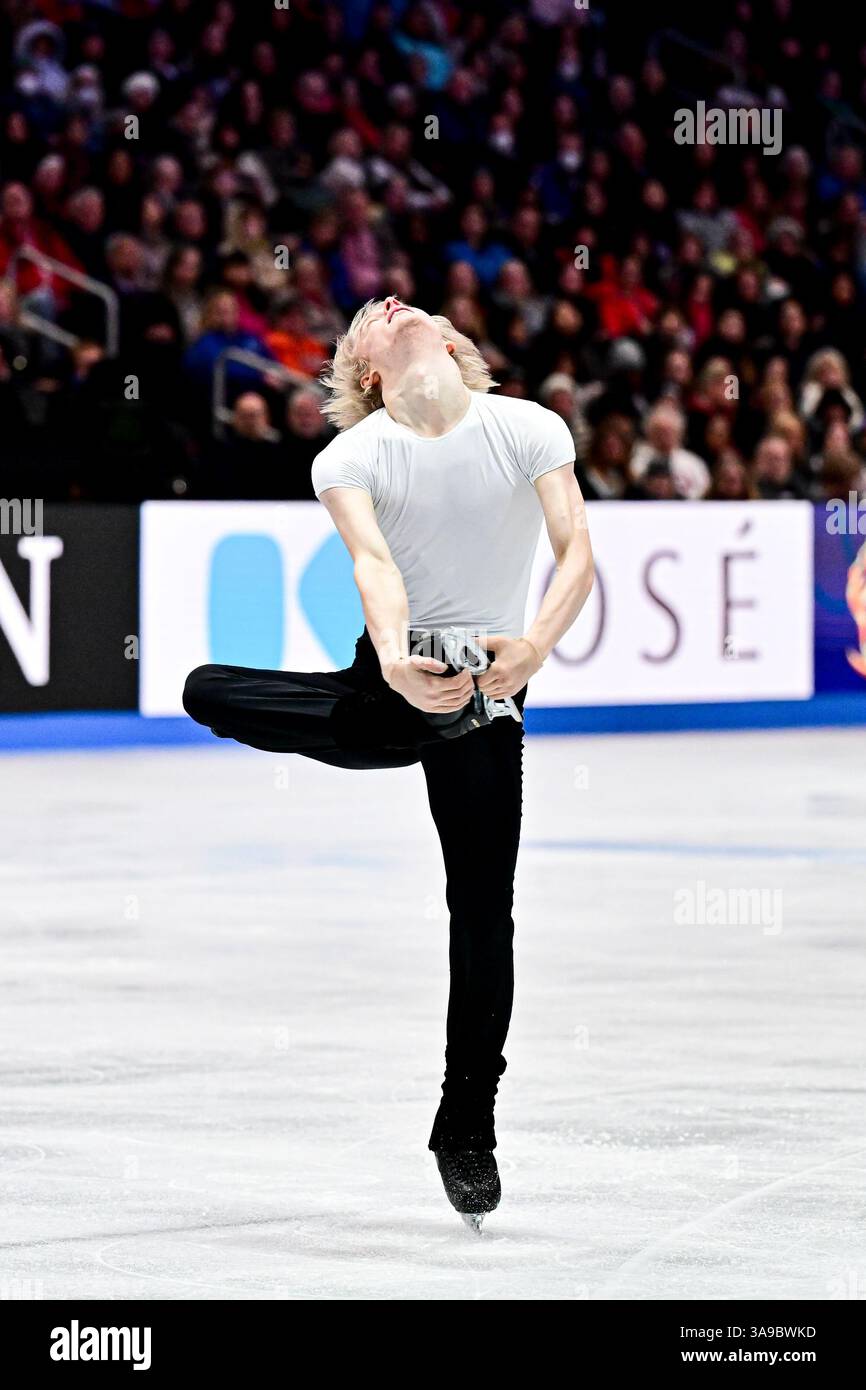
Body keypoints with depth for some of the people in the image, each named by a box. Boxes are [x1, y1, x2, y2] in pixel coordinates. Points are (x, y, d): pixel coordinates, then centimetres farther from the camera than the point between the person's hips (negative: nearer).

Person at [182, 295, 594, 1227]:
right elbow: (373, 562, -19)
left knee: (483, 914, -3)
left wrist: (536, 645, -32)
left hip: (484, 687, -2)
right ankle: (411, 734, -15)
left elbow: (578, 552, -12)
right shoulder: (350, 457, -4)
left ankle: (467, 1127, 11)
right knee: (207, 693, -15)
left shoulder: (529, 429, -5)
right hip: (389, 683, 2)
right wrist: (396, 664, -40)